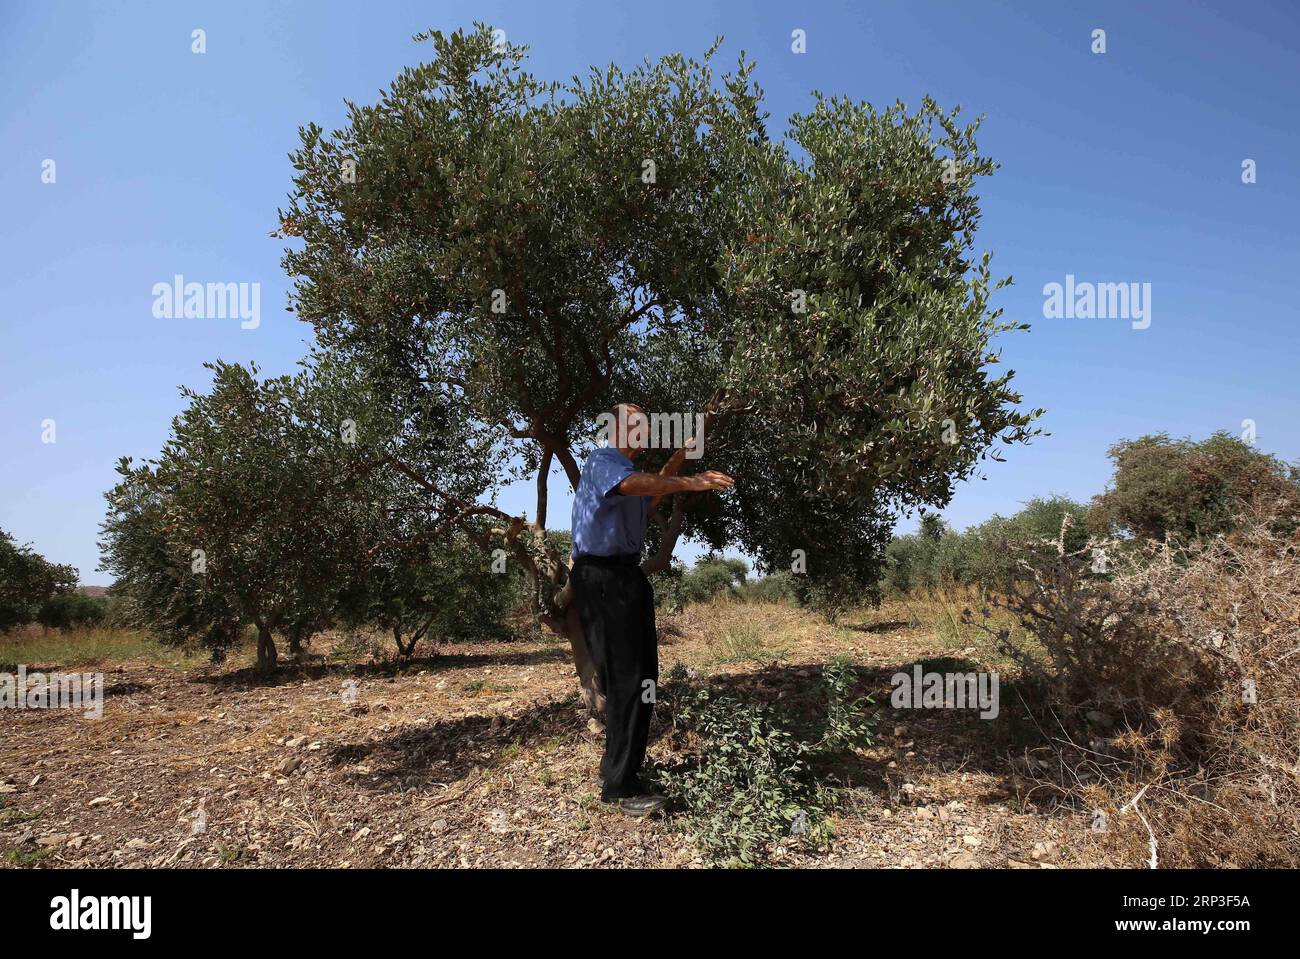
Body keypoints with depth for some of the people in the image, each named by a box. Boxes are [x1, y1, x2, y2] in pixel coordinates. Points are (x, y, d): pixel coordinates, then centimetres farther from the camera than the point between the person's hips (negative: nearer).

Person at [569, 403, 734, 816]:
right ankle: (620, 785, -5)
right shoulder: (602, 461, -12)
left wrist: (676, 461, 31)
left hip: (627, 576, 10)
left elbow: (647, 496, 39)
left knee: (641, 675, 14)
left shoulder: (628, 467, 19)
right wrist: (689, 483, -47)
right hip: (602, 577, -10)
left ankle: (617, 767, 28)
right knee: (625, 678, -12)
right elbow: (631, 485, -35)